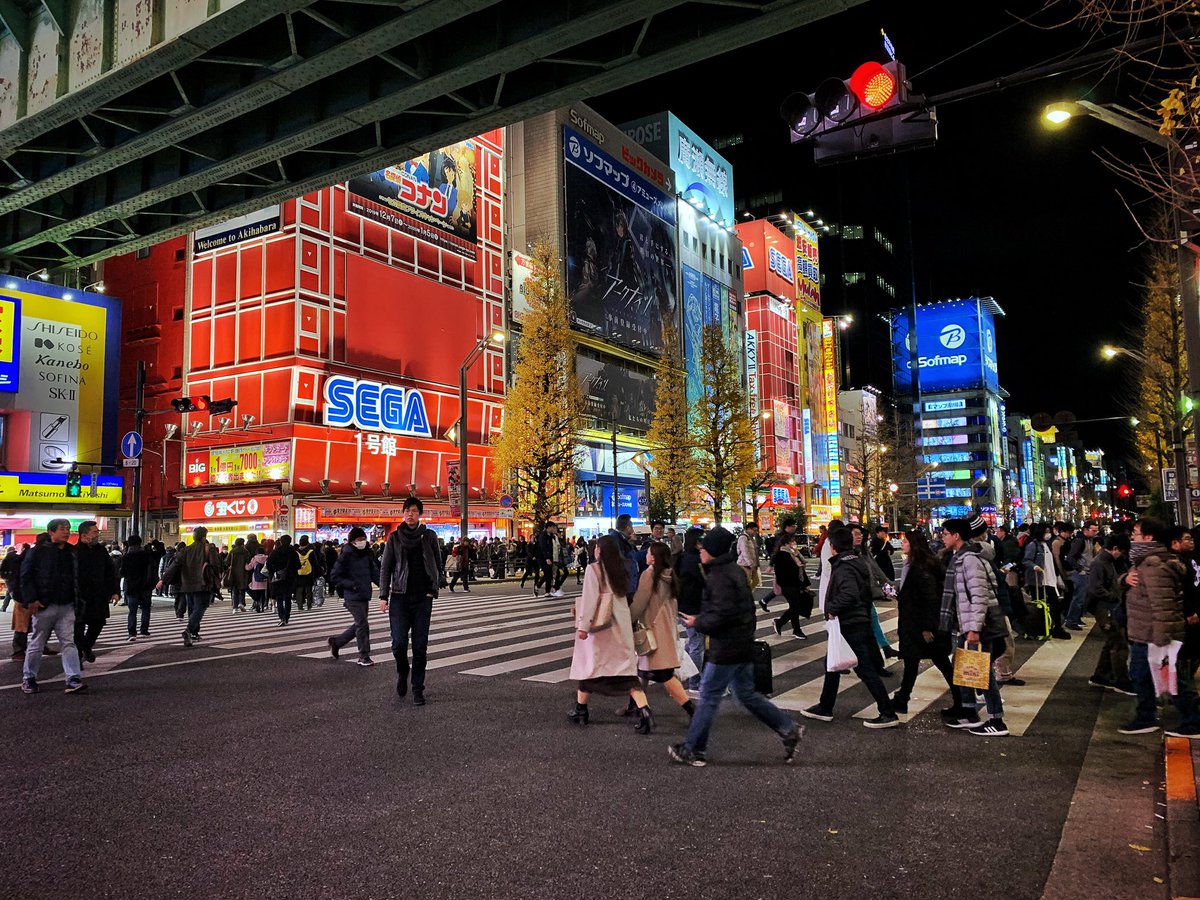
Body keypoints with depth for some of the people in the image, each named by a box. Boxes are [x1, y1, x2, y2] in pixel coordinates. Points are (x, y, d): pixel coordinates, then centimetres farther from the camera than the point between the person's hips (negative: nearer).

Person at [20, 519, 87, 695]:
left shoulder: (72, 553, 11)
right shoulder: (38, 551, -4)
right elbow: (26, 576, -6)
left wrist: (77, 599, 12)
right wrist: (31, 599, -13)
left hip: (67, 606, 4)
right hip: (44, 606, -4)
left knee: (69, 642, -2)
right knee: (37, 644, 7)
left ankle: (74, 680, -6)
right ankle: (28, 678, 23)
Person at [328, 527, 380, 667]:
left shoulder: (367, 555, 8)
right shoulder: (346, 556, -11)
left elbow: (374, 572, 10)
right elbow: (334, 577, -9)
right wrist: (351, 585, -17)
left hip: (365, 597, 7)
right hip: (353, 597, -7)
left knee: (359, 626, 15)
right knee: (362, 625, -9)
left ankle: (335, 641, 35)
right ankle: (364, 656, 2)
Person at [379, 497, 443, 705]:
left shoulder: (429, 536, 5)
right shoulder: (394, 537, 4)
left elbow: (437, 567, 9)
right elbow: (385, 568, 5)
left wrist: (433, 590, -3)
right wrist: (383, 596, -3)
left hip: (422, 598, 0)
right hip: (399, 597, 0)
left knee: (420, 646, 1)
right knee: (399, 643, -7)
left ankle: (418, 689, 11)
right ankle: (402, 672, 24)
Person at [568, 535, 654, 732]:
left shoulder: (593, 569, -11)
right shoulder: (621, 570, 7)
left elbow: (589, 598, -16)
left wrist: (583, 625, -15)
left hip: (600, 625, -4)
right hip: (621, 624, 5)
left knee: (588, 665, 13)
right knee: (626, 667, 2)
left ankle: (580, 711, 26)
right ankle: (644, 711, -14)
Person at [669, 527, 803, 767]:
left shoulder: (721, 577, -20)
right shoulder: (735, 571, 12)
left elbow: (721, 615, -26)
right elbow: (747, 607, 18)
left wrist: (697, 622, -11)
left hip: (726, 648, -10)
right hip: (743, 645, 10)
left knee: (709, 697, 1)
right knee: (746, 695, 19)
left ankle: (693, 750, 12)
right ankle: (788, 729, 19)